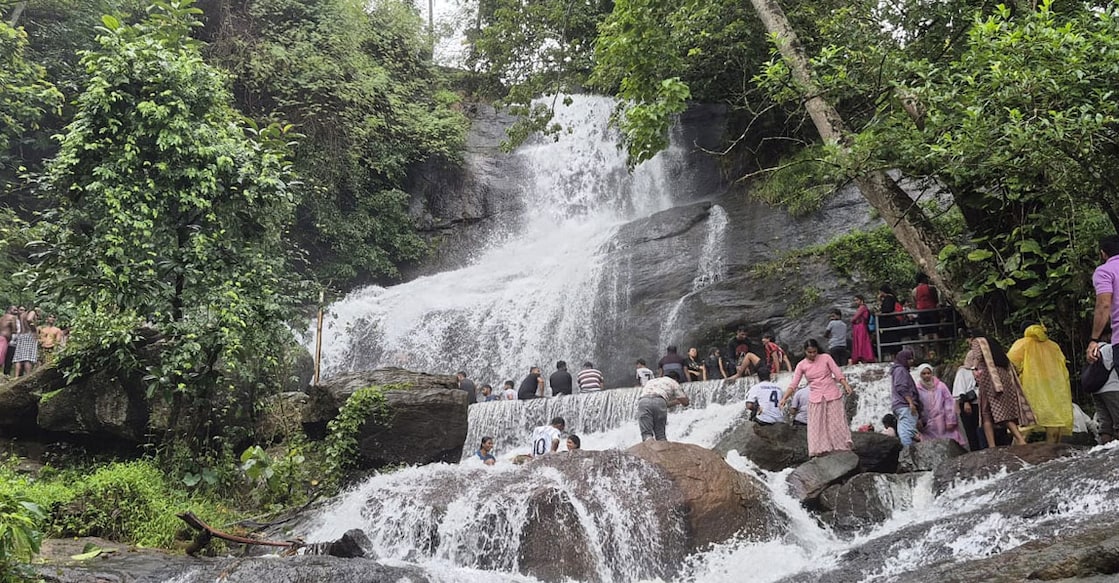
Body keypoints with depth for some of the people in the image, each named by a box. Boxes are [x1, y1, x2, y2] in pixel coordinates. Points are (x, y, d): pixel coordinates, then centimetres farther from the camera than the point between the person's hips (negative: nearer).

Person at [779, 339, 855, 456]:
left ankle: (843, 446, 12)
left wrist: (846, 385, -20)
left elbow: (838, 373, -4)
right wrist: (784, 398, -16)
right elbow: (793, 384, -5)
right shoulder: (801, 365, -1)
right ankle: (821, 450, 6)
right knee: (817, 425, 1)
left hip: (832, 394, -1)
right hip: (816, 398, 1)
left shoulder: (826, 358, -2)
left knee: (837, 421, 3)